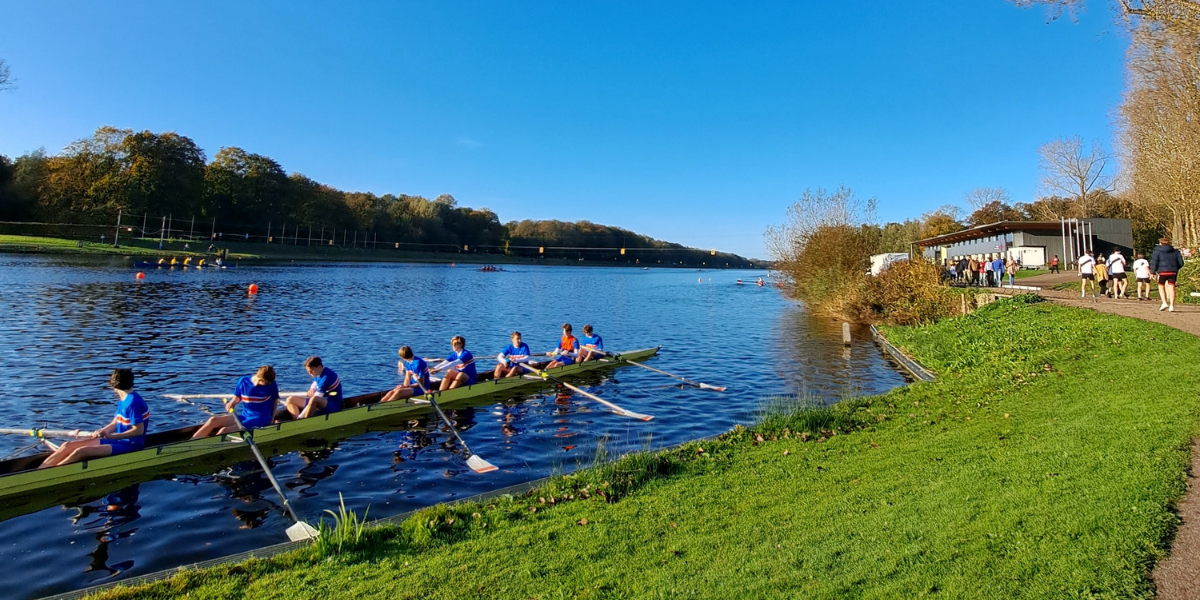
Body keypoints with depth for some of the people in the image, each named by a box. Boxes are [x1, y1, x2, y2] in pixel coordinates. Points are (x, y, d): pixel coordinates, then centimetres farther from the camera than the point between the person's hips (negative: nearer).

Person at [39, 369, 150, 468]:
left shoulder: (133, 402, -18)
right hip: (119, 440, 9)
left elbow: (139, 430, -22)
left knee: (81, 452, -22)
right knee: (68, 446, 1)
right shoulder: (122, 400, 13)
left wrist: (110, 436, -21)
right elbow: (114, 424, 17)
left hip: (131, 445, -9)